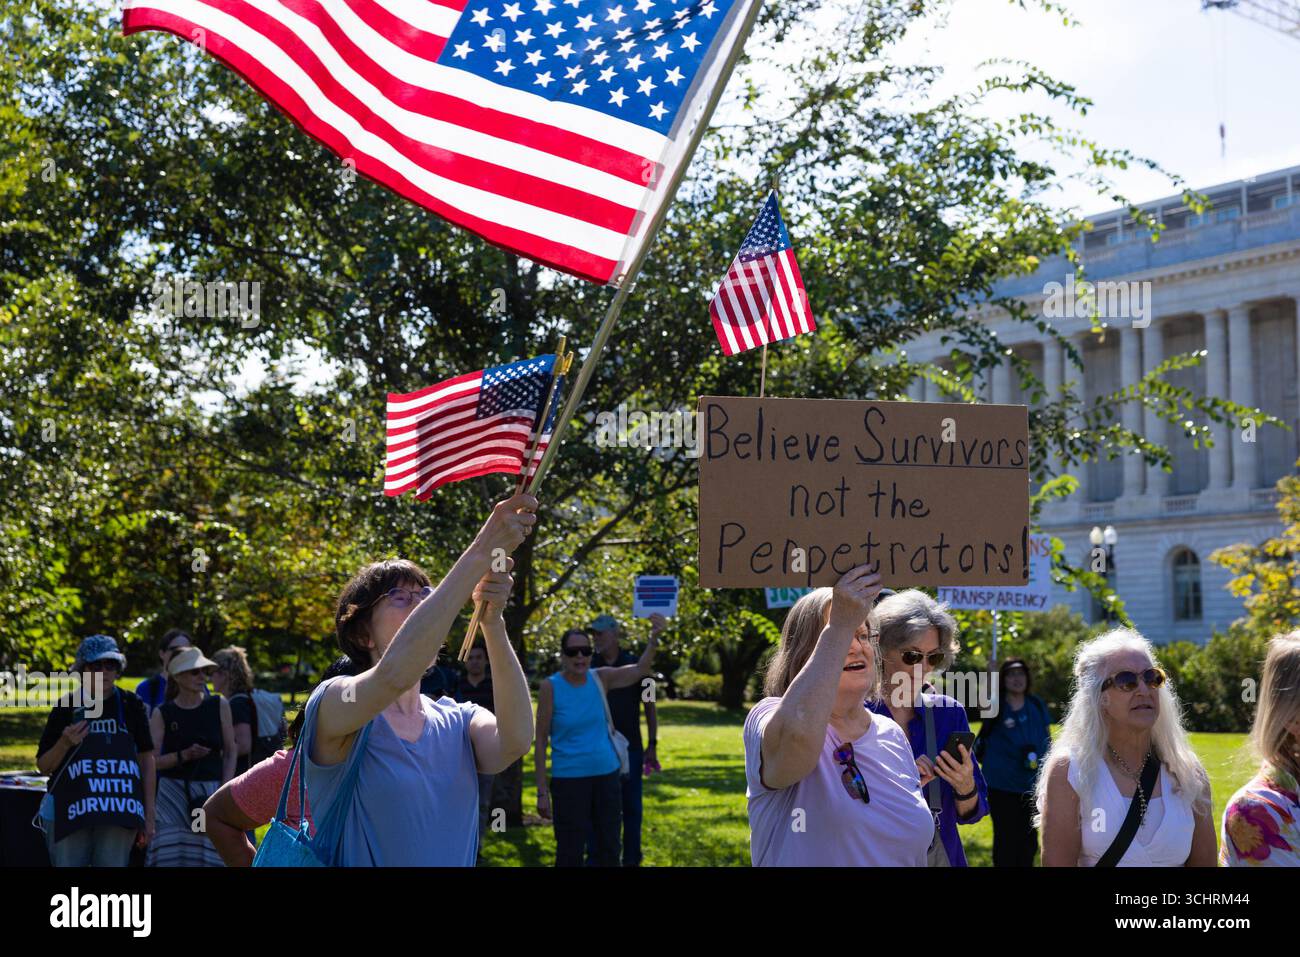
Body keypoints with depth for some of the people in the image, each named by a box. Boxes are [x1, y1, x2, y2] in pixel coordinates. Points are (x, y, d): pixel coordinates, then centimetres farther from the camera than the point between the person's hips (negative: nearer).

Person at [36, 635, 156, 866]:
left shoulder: (131, 705, 7)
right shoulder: (66, 706, 4)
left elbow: (147, 760, 10)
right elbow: (44, 766, 8)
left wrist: (149, 814, 6)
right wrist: (65, 743, -13)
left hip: (119, 812, 1)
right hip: (70, 810, -1)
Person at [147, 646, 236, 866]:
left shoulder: (219, 705, 4)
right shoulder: (162, 713, 2)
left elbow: (230, 753, 8)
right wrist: (184, 755, -17)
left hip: (211, 791, 1)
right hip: (174, 792, -1)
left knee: (208, 856, -3)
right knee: (170, 858, -9)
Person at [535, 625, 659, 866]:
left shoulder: (600, 678, 1)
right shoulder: (550, 687, -10)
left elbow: (641, 669, -3)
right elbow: (541, 740, -8)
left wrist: (655, 635, -21)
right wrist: (542, 790, -10)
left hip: (607, 775, 4)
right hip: (569, 780, -4)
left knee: (608, 850, 13)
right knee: (569, 852, 1)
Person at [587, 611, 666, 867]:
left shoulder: (633, 665, -1)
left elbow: (649, 706, 4)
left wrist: (652, 745, 0)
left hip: (630, 747, -1)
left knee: (631, 807, 5)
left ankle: (631, 860, 14)